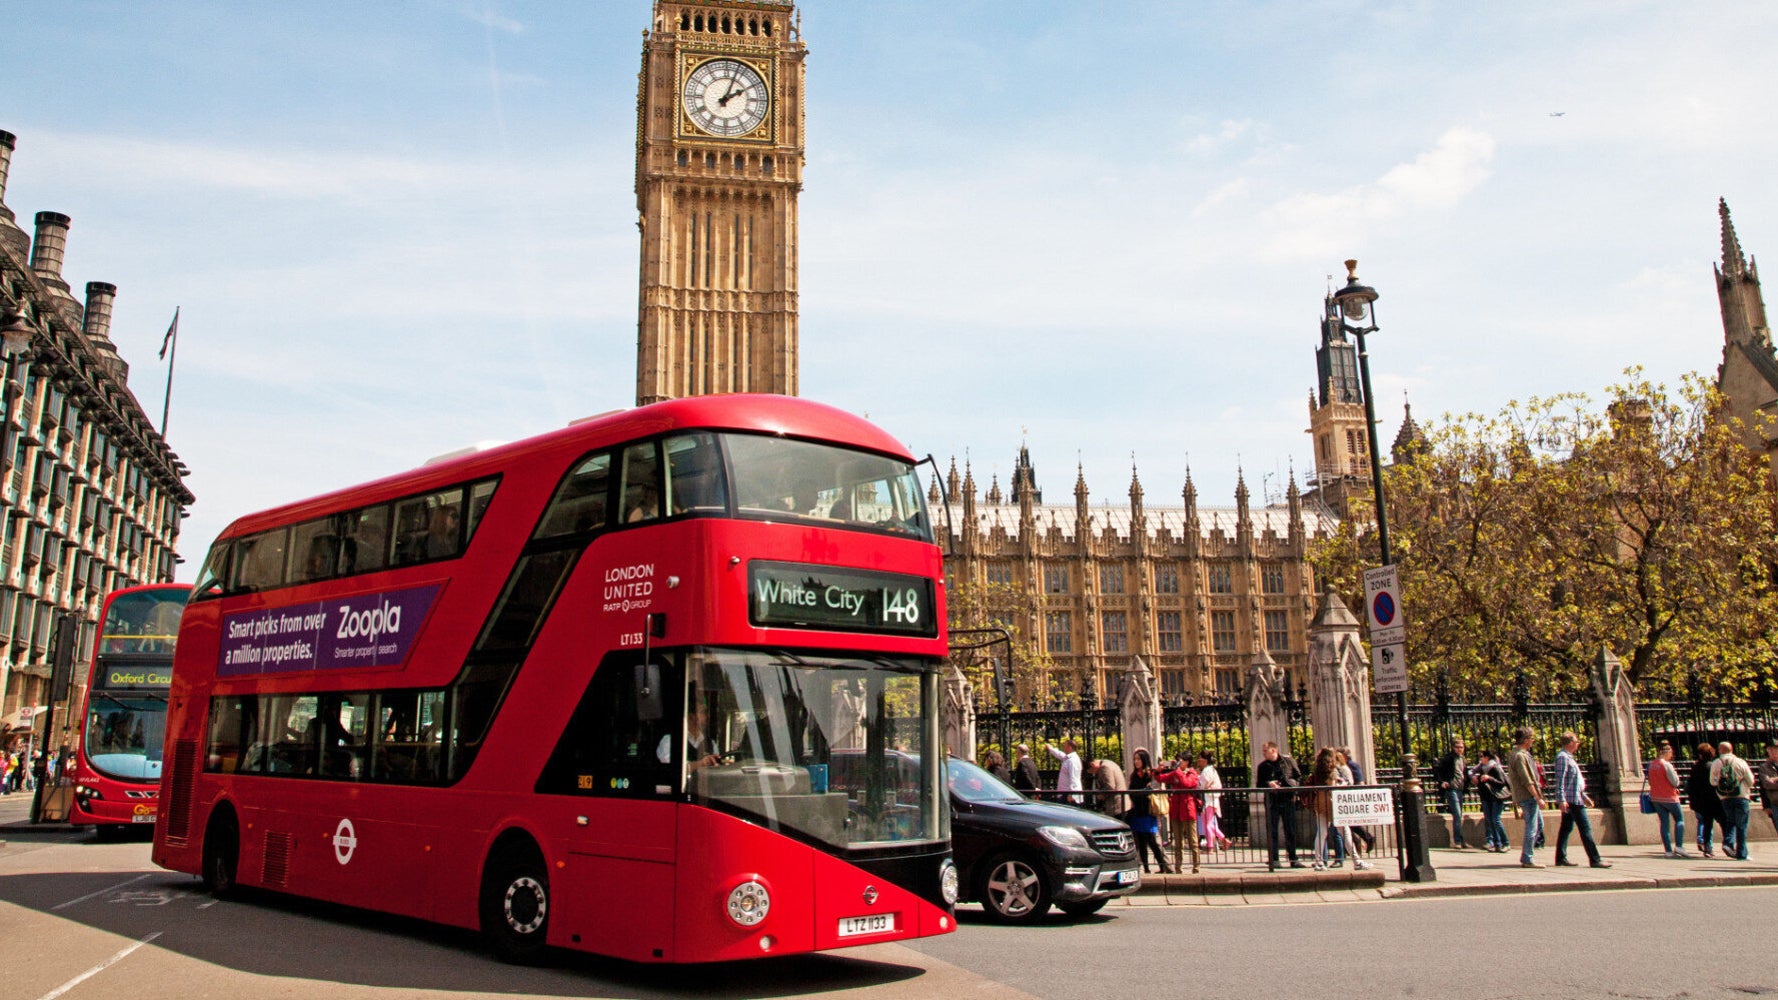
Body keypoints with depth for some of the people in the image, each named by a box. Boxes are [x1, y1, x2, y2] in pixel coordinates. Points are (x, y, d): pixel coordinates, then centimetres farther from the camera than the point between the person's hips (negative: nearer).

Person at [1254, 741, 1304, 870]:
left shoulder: (1288, 761, 2)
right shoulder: (1262, 766, 5)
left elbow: (1299, 777, 12)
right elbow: (1258, 785, 7)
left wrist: (1294, 789, -3)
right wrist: (1268, 784, -12)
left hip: (1288, 800, 0)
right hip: (1271, 801, 0)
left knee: (1291, 830, 5)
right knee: (1272, 831, -1)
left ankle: (1293, 859, 12)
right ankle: (1273, 859, 4)